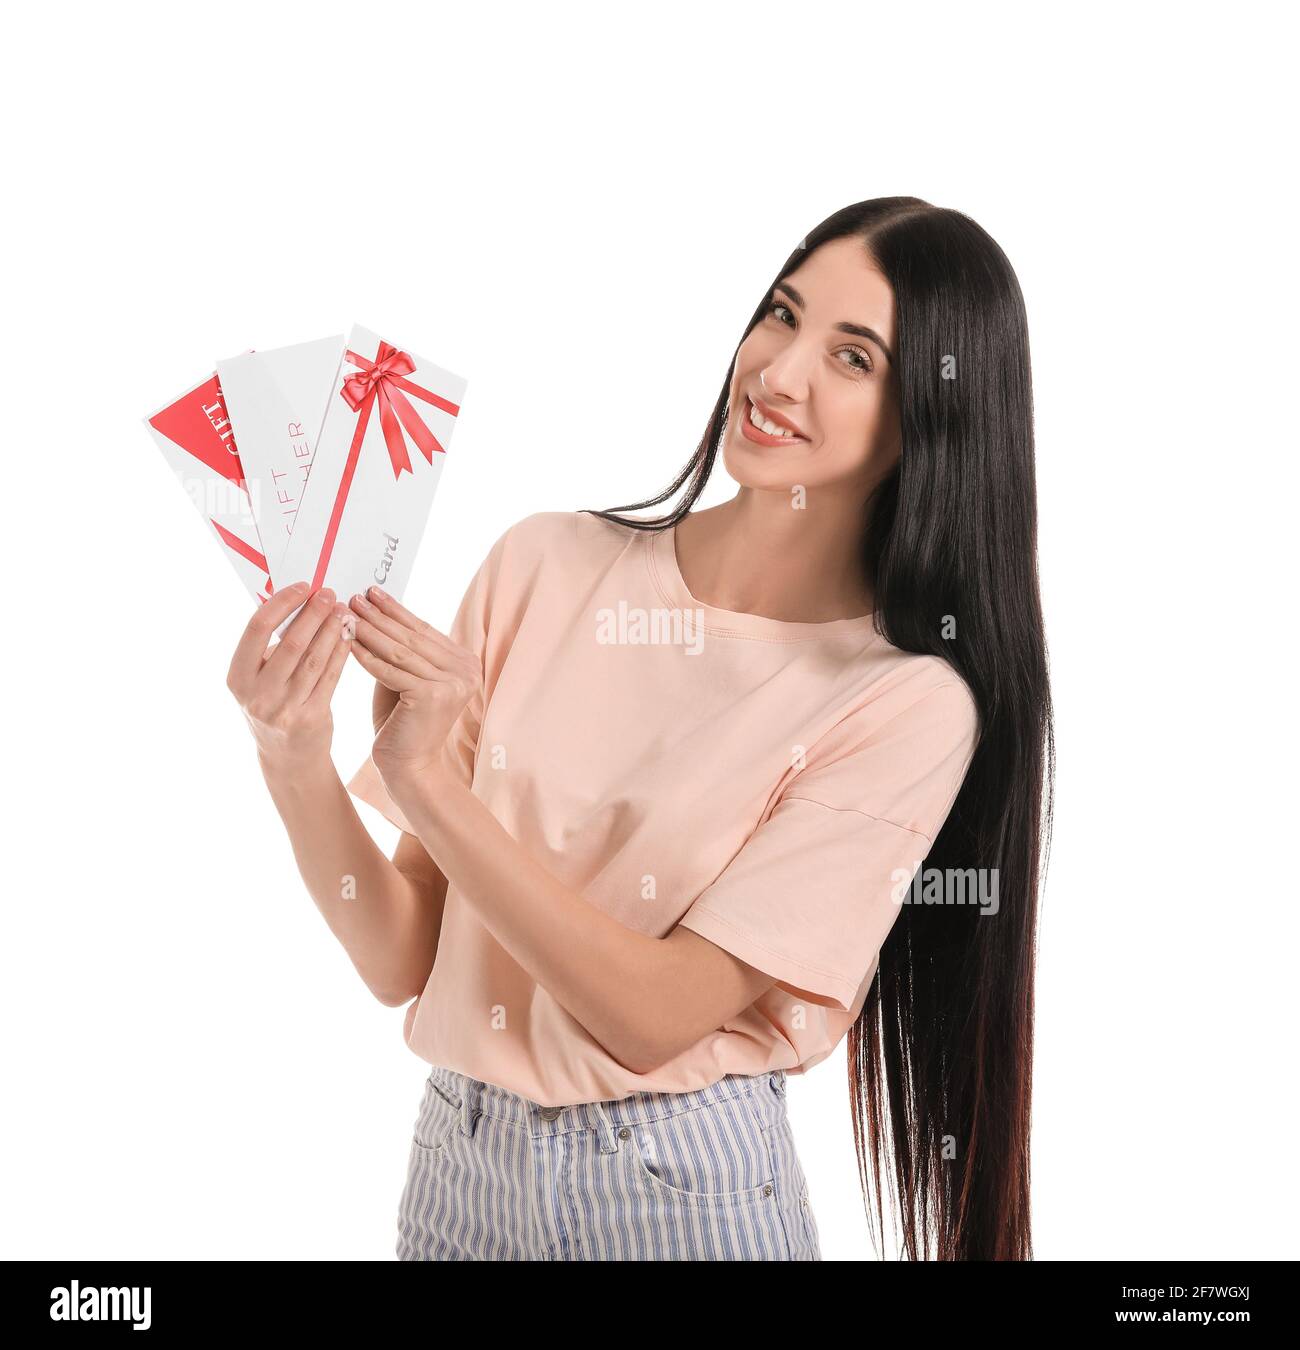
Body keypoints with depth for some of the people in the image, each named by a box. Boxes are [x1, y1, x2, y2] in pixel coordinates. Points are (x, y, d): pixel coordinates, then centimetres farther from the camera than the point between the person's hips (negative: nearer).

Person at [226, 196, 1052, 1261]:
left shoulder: (912, 700, -14)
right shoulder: (546, 564, -5)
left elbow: (655, 1014, -18)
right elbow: (403, 962, -4)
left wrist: (425, 779, -23)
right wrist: (298, 769, -20)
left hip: (682, 1194, -3)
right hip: (454, 1165, 3)